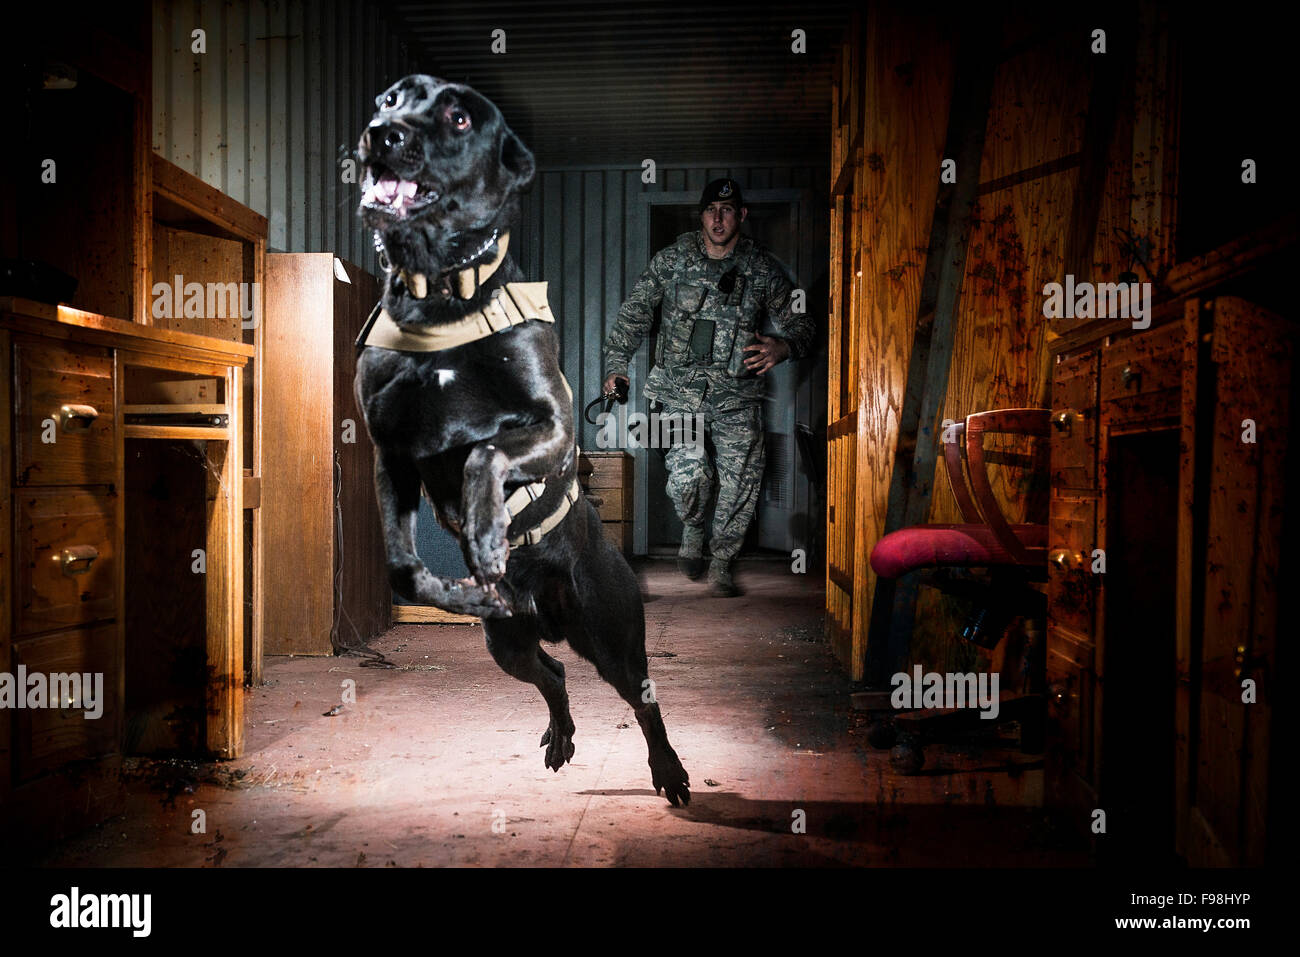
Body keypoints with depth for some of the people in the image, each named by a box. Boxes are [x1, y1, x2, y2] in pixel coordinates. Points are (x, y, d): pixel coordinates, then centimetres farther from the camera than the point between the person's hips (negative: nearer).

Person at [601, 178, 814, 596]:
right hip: (682, 388, -1)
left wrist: (782, 347, -14)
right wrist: (616, 363, 2)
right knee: (687, 474, -13)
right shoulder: (672, 260, 3)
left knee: (742, 480, -6)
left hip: (737, 392, 1)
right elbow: (635, 313, 9)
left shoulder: (764, 269, 4)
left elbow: (800, 323, 9)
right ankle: (692, 532, 22)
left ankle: (721, 562, 15)